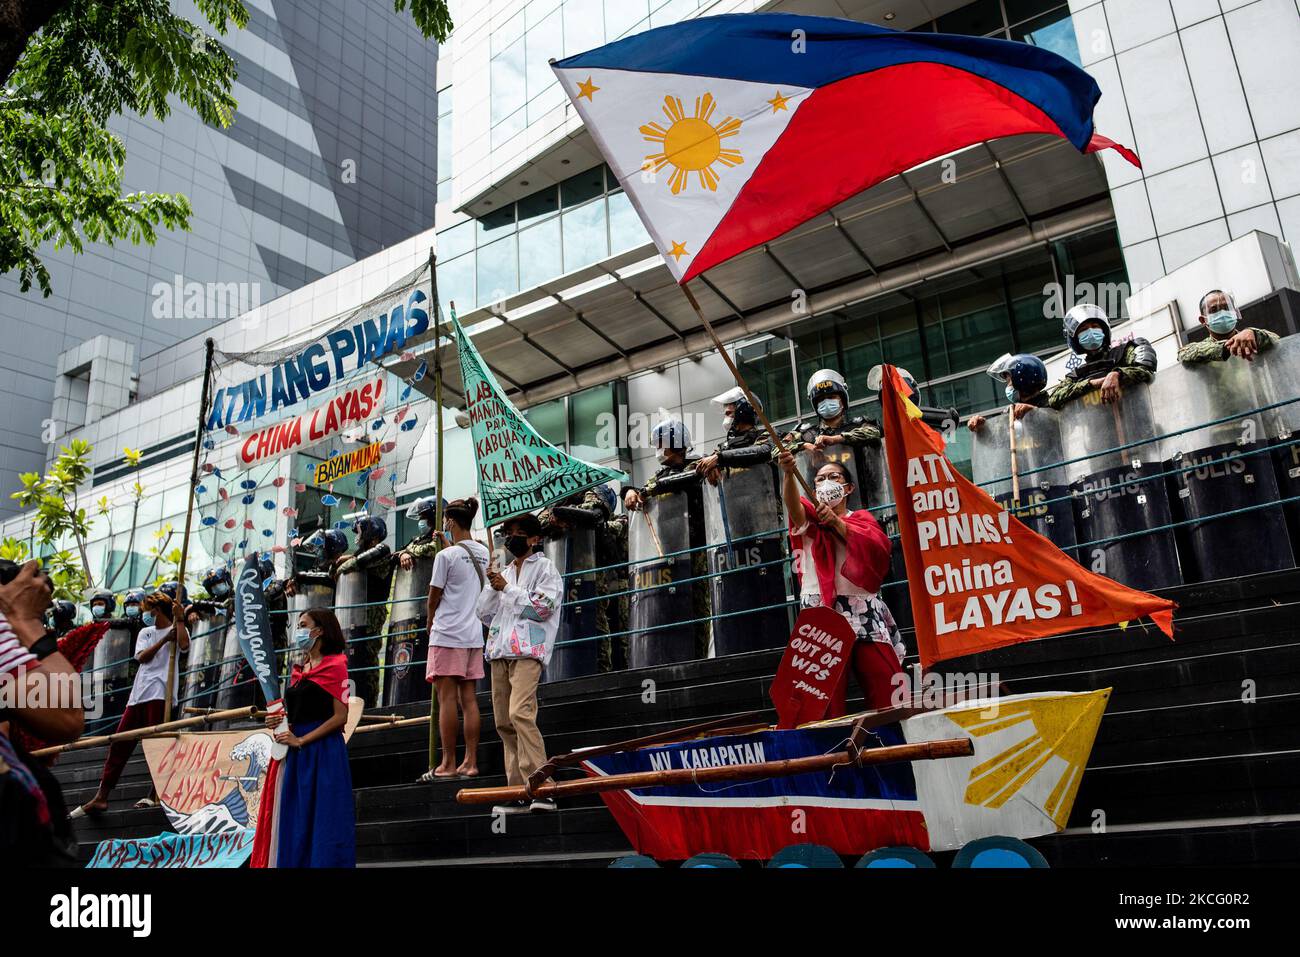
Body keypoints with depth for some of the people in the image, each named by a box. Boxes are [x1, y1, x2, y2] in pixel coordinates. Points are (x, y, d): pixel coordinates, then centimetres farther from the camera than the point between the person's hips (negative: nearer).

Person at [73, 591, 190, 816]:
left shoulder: (176, 629, 7)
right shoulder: (145, 632, 22)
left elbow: (184, 645, -17)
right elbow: (142, 657, 4)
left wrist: (180, 619, -15)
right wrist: (164, 640, -6)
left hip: (161, 692, -6)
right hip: (139, 693, 6)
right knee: (120, 742, 3)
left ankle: (156, 793, -1)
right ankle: (101, 797, 5)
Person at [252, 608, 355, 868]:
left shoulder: (335, 666, -6)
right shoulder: (298, 670, 17)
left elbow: (339, 717, -12)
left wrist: (300, 740, -14)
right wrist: (279, 721, 3)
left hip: (323, 751, -8)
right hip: (295, 754, 8)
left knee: (322, 819, -4)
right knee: (295, 821, 9)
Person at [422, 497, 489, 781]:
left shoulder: (446, 555, -12)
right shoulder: (483, 552, 7)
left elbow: (434, 597, -6)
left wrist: (430, 622, 14)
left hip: (447, 633, -7)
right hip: (474, 633, 7)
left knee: (446, 697, -2)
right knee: (468, 697, 8)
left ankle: (448, 764, 1)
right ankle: (470, 763, 9)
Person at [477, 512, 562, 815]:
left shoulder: (545, 568, 5)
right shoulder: (505, 573, 25)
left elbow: (542, 607, -9)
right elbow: (485, 614, 21)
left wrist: (507, 589, -6)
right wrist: (492, 587, 5)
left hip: (527, 651, -7)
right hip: (499, 653, 7)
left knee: (521, 713, -23)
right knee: (504, 722, 3)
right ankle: (518, 791, 8)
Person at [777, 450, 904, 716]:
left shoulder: (862, 518, 19)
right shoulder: (810, 517, 14)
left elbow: (878, 547, -2)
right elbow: (792, 504, -11)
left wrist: (837, 522, -9)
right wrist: (788, 473, -30)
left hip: (864, 611, 2)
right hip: (822, 610, -1)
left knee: (885, 684, -5)